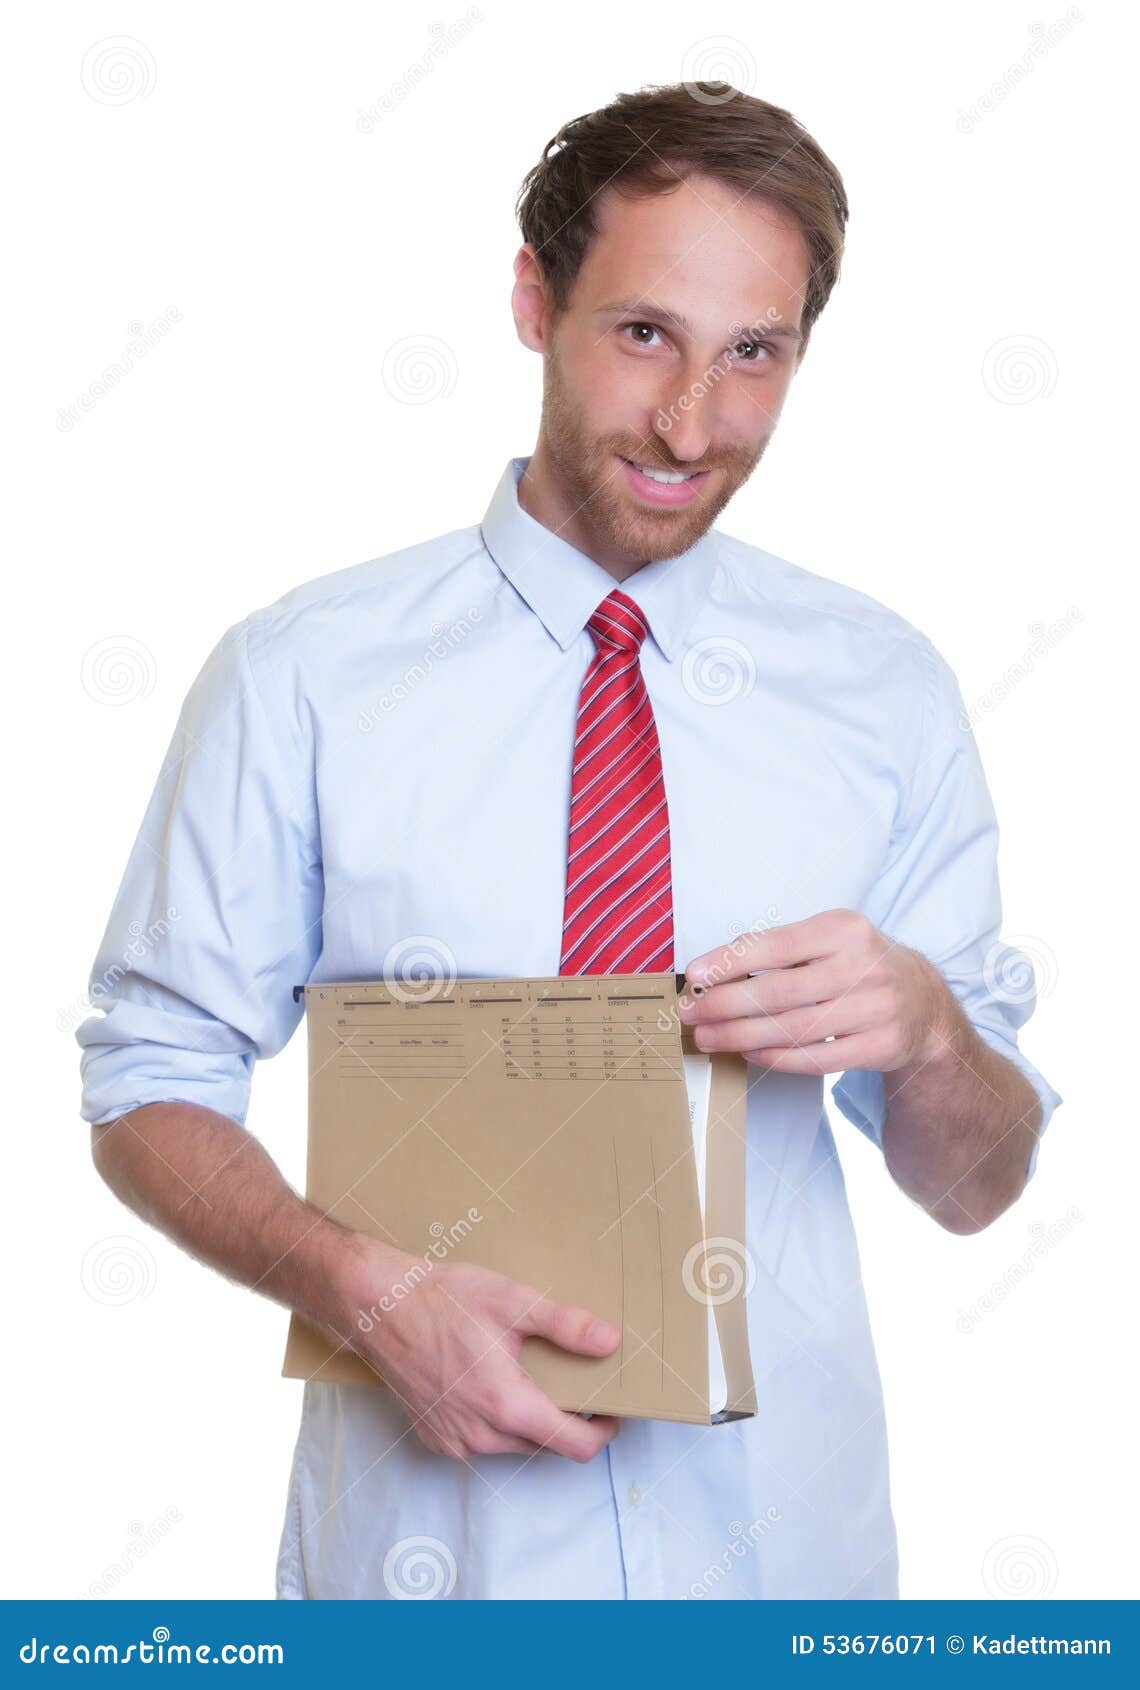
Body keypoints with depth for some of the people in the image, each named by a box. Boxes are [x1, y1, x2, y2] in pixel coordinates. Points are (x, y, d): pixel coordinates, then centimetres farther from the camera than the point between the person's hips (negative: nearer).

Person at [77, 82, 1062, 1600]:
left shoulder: (888, 691, -2)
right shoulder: (301, 676, -8)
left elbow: (976, 1188, 2)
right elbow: (149, 1096, -4)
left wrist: (924, 1028, -20)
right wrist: (367, 1287, -22)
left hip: (779, 1530, 2)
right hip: (432, 1529, -2)